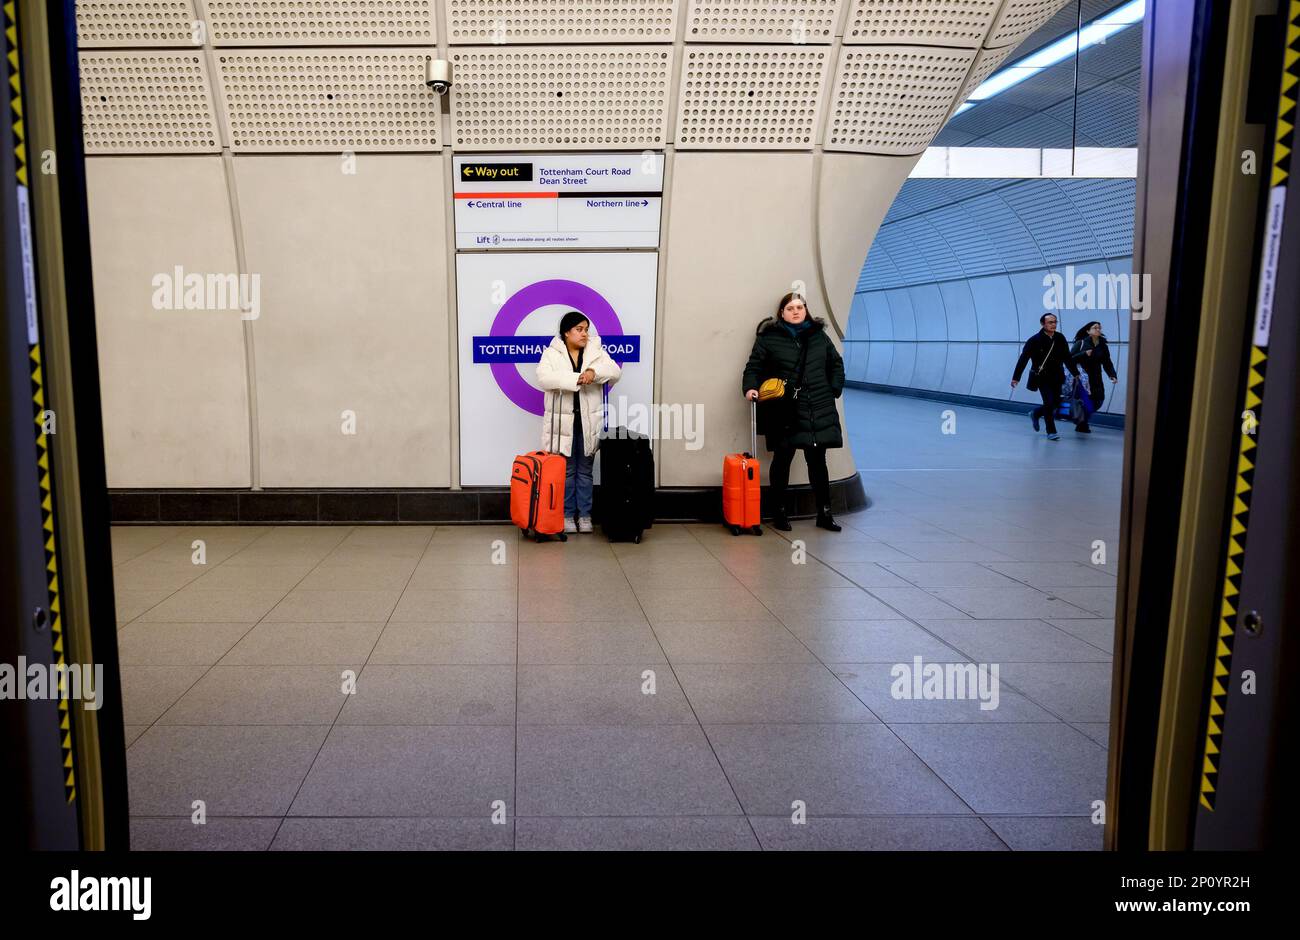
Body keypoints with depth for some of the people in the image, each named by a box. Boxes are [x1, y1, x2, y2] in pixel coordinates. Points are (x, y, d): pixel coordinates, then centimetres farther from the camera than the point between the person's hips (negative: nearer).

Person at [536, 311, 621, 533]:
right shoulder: (552, 354, -4)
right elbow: (544, 377, -20)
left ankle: (584, 515, 18)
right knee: (565, 471, 6)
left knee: (585, 471, 10)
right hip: (562, 423, -2)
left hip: (588, 423, 2)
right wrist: (577, 378, -28)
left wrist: (594, 372, -26)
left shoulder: (596, 352, 4)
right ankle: (567, 515, 16)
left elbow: (615, 372, -7)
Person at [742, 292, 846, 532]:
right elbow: (753, 367, 1)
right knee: (782, 460, 4)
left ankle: (824, 513, 14)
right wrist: (750, 388, -16)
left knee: (817, 460, 6)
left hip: (819, 411, 3)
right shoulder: (769, 337, 1)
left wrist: (834, 390, 11)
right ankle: (779, 512, 15)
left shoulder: (819, 335, 12)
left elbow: (836, 364, 21)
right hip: (784, 411, -3)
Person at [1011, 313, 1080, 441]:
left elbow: (1067, 358, 8)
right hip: (1042, 378, -5)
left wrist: (1075, 373, 8)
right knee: (1049, 402, -10)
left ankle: (1035, 413, 37)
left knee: (1056, 402, 8)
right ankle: (1051, 432, 2)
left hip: (1057, 377, 5)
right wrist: (1016, 377, -16)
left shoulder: (1060, 339, -1)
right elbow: (1023, 359, -13)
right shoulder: (1034, 340, -13)